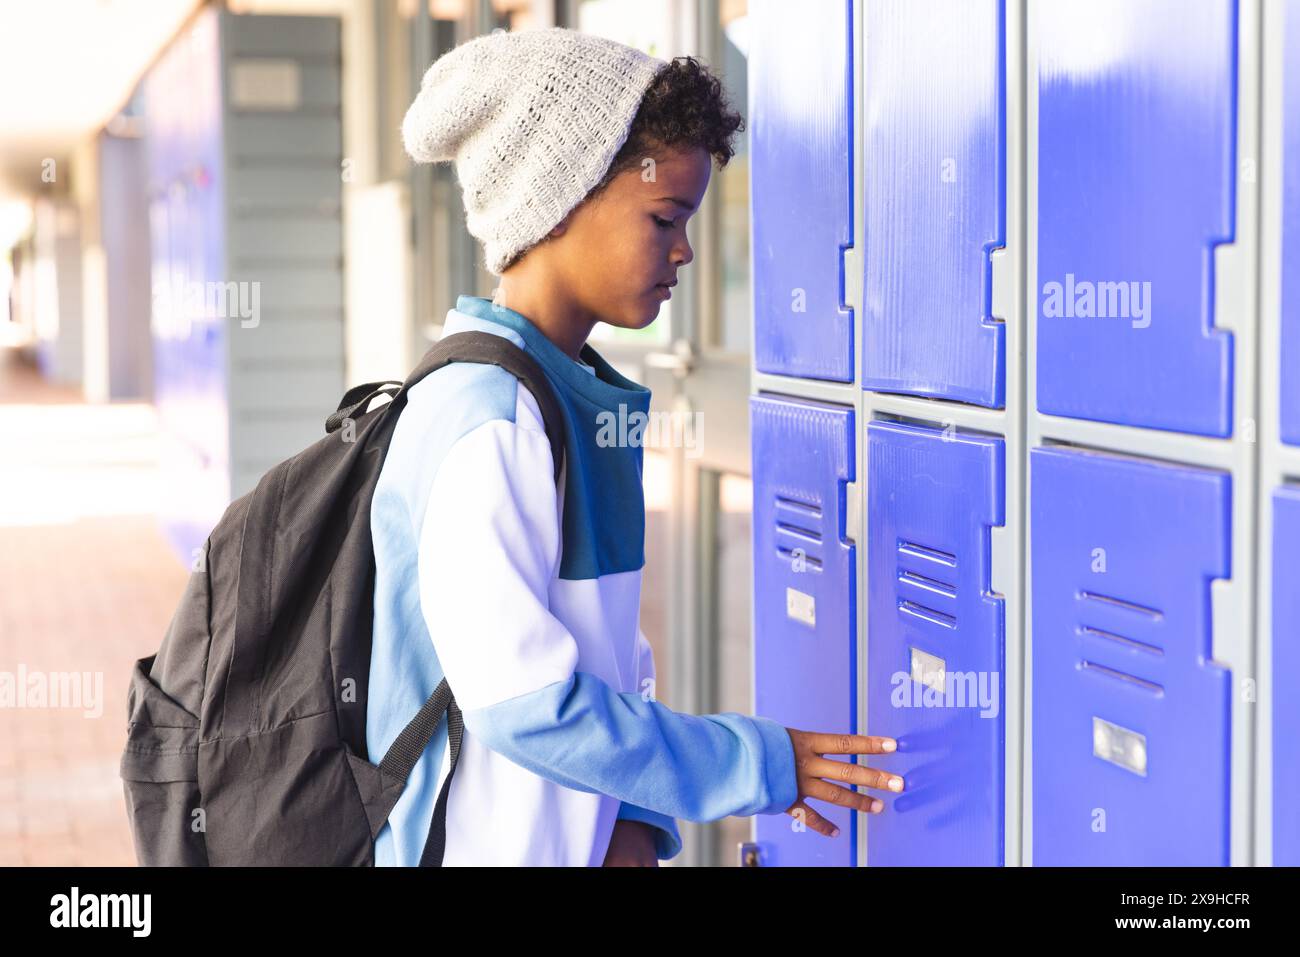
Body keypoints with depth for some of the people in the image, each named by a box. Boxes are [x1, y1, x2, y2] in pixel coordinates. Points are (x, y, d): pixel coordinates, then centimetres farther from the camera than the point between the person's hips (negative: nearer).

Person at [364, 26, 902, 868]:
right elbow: (524, 699, -24)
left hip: (587, 836, 8)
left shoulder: (580, 392, 8)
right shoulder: (485, 419, -21)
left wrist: (631, 820, -3)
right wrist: (757, 765, -17)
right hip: (494, 842, -8)